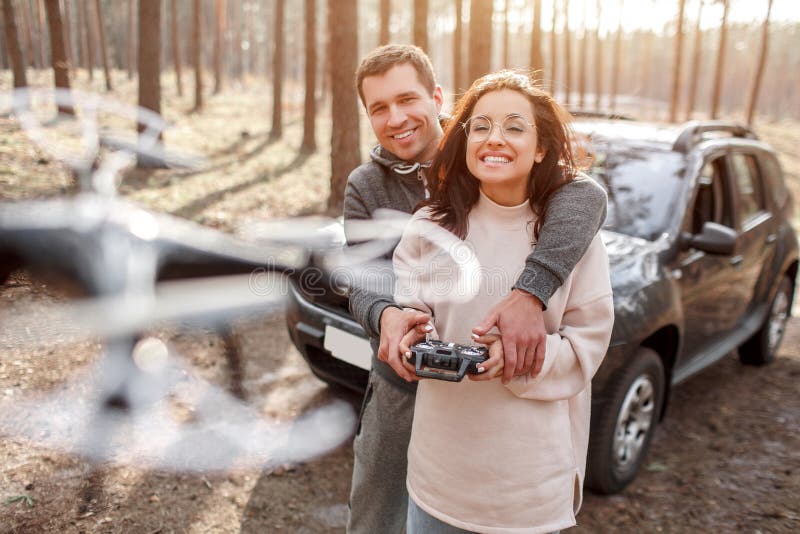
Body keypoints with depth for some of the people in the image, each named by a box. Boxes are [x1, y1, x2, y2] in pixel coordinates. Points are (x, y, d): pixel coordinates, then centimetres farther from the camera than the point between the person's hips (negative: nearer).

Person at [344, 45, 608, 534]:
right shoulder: (364, 188, -3)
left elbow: (585, 194, -29)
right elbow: (362, 286, -12)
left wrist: (531, 291, -45)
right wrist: (384, 316, -37)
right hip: (400, 390, 2)